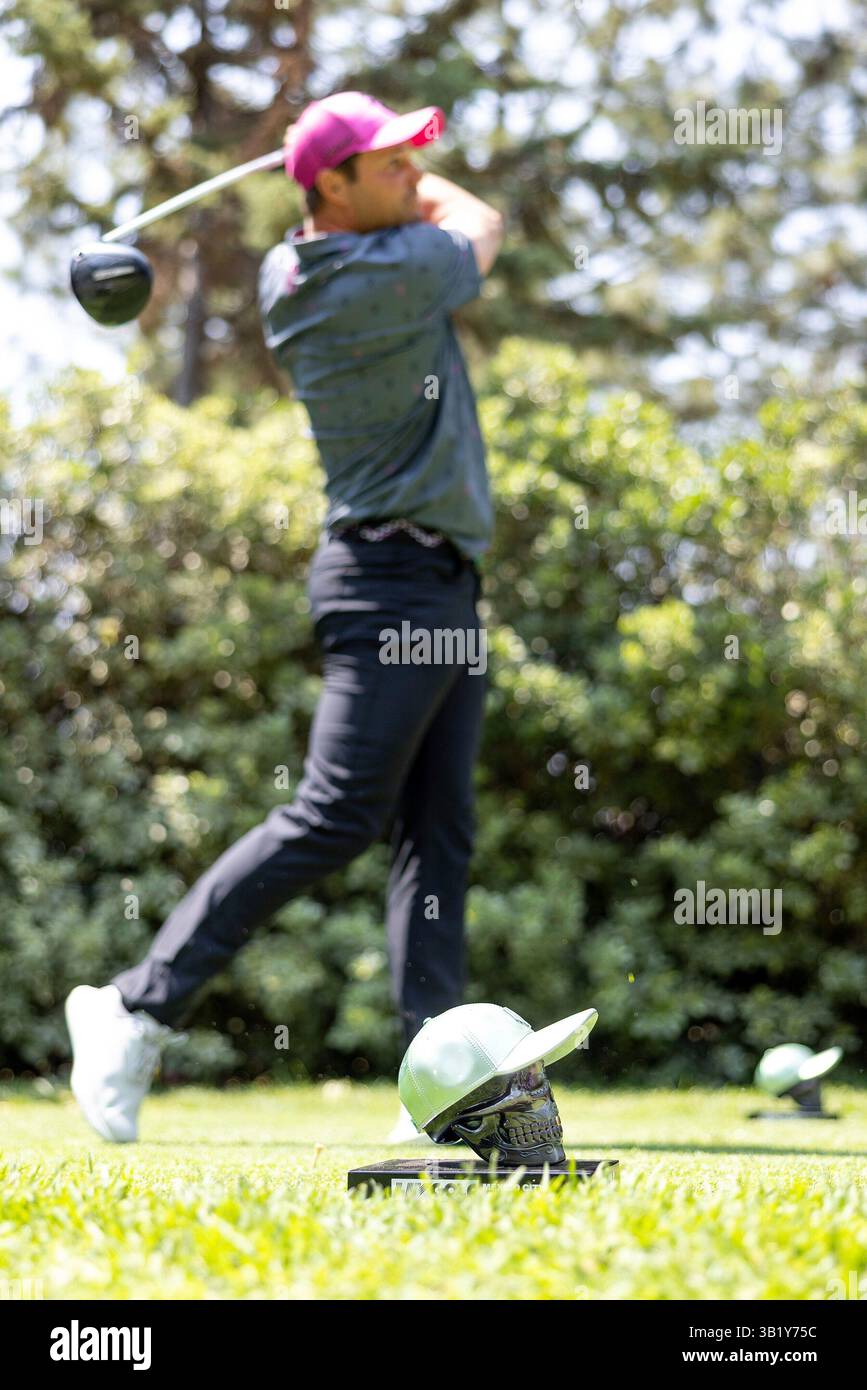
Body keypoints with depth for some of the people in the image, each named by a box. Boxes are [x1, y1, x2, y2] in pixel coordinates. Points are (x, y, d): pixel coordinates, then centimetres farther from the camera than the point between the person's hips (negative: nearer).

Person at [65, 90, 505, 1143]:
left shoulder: (284, 276, 9)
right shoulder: (398, 270, -15)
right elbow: (481, 223, 8)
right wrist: (422, 188, 21)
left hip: (444, 587, 9)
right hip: (394, 575, -9)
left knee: (438, 830, 4)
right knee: (335, 817, -12)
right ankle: (140, 1007, -8)